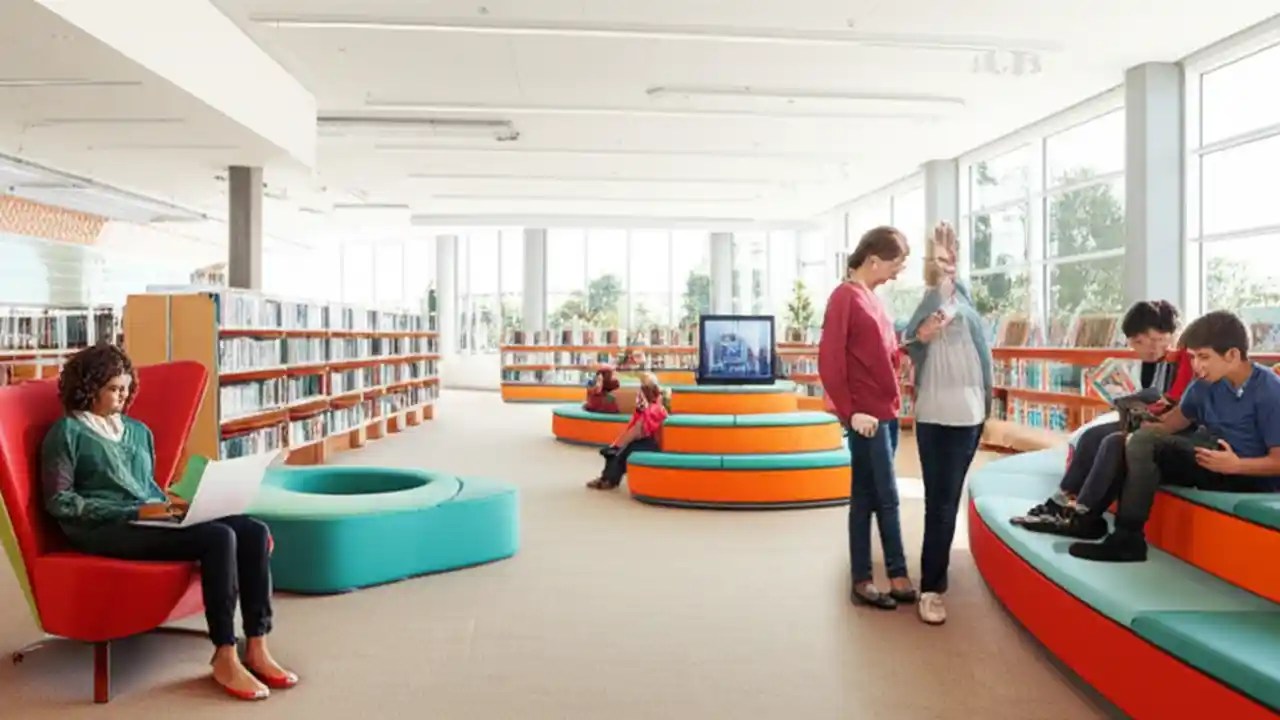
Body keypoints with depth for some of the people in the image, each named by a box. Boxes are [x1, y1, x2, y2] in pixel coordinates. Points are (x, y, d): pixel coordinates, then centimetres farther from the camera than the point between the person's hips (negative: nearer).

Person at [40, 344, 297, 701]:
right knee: (218, 538, -31)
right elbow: (59, 501, -6)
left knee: (254, 531, -19)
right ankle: (225, 657, -24)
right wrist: (135, 511, -15)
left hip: (150, 519, 7)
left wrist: (171, 504, 4)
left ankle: (256, 648, -18)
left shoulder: (138, 430, 22)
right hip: (106, 529, -7)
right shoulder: (67, 432, 2)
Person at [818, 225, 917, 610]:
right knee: (886, 499, -1)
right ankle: (897, 576, 12)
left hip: (887, 412, 9)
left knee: (867, 498, 11)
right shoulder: (845, 297, -12)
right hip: (867, 416, -9)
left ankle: (863, 581, 17)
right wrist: (849, 412, -15)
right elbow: (829, 361, -16)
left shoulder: (871, 297, 15)